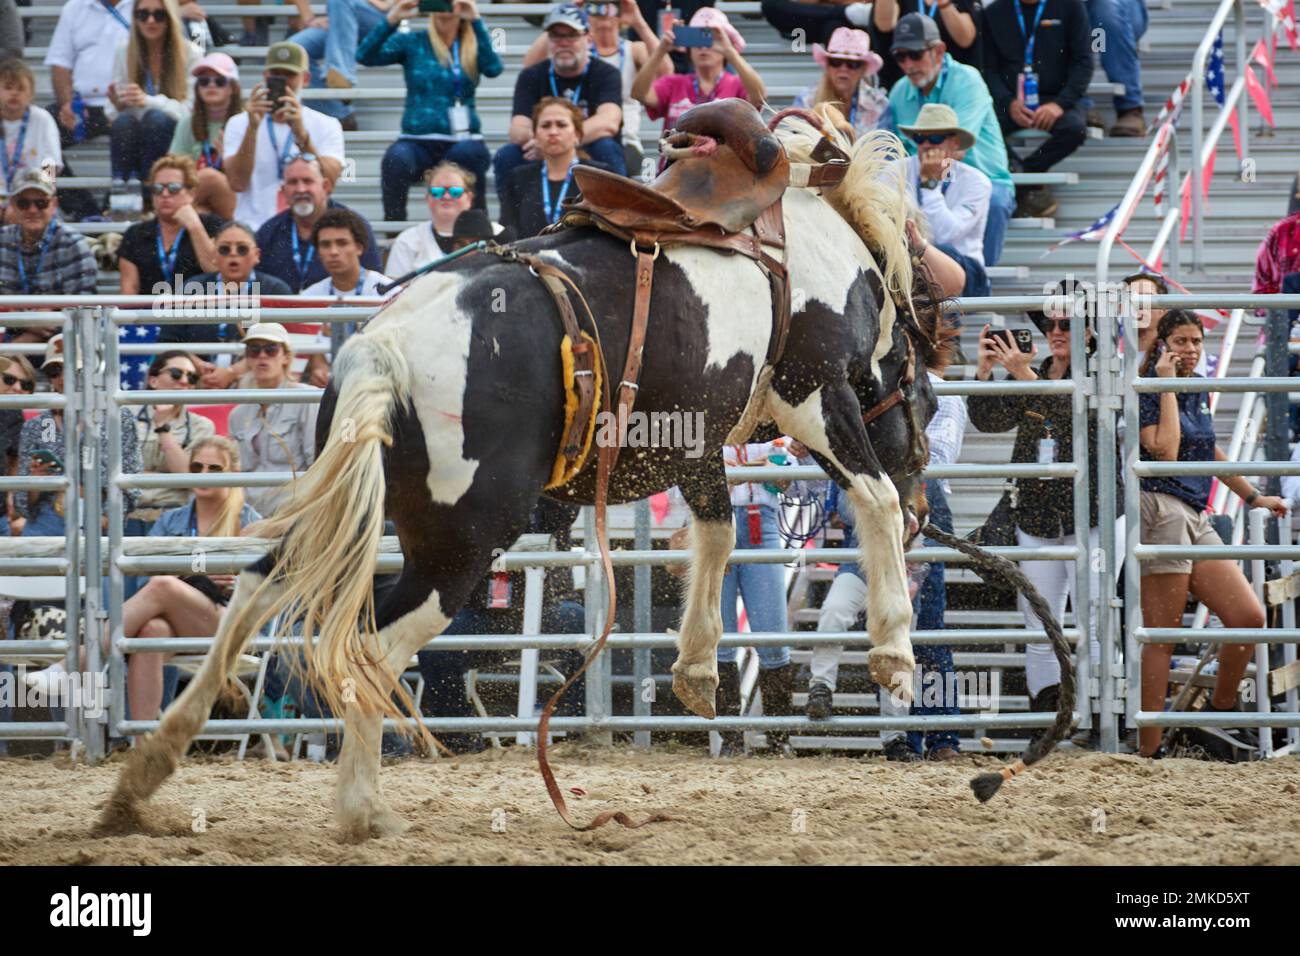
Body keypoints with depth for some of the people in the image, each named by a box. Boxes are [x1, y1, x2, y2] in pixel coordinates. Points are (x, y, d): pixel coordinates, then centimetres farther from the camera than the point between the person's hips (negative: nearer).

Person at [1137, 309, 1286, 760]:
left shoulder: (1198, 390, 18)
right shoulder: (1146, 392, -6)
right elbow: (1165, 449, -20)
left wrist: (1252, 496, 38)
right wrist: (1167, 385, -15)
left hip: (1196, 519, 8)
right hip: (1161, 511, -8)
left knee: (1249, 618, -2)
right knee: (1161, 637, -8)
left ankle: (1217, 717, 14)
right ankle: (1150, 750, -6)